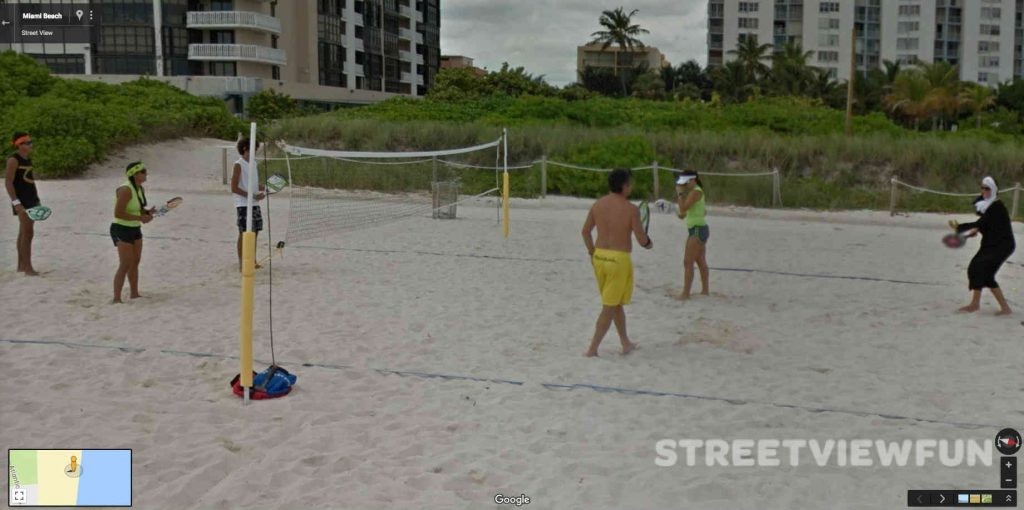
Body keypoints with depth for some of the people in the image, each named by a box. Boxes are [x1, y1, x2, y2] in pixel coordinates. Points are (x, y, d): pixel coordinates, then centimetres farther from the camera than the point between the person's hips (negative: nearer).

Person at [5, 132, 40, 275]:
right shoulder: (13, 160, -13)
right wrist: (16, 202, -25)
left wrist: (36, 198, 20)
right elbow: (8, 182, -18)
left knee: (24, 232, 14)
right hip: (21, 199, -9)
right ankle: (28, 268, -10)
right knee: (28, 233, -11)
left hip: (31, 198, 9)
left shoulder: (26, 159, 14)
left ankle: (21, 265, 21)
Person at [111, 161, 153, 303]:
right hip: (122, 229, -9)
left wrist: (147, 212, -1)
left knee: (135, 262, 17)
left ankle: (134, 293, 31)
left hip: (135, 229, 9)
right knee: (125, 265, -11)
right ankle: (116, 299, -7)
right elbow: (118, 213, -26)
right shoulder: (126, 190, -22)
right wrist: (140, 218, -25)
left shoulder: (141, 189, 7)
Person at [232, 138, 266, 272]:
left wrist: (264, 188, 2)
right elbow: (234, 188, -15)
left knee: (255, 232, 11)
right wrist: (252, 195, -20)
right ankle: (241, 264, 3)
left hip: (255, 204, 7)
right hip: (243, 205, -7)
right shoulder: (238, 165, -10)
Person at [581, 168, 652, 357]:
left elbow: (585, 231, 12)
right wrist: (648, 243, 12)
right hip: (619, 259, -6)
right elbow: (642, 240, -11)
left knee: (616, 303, 20)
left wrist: (592, 251, 26)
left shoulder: (597, 205, 3)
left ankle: (626, 343, 30)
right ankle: (592, 349, 2)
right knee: (609, 308, 2)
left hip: (599, 256, 6)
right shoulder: (631, 209, -13)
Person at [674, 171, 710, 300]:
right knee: (701, 261, 17)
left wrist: (679, 193, -15)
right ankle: (705, 290, 25)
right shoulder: (694, 191, 14)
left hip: (697, 230, -11)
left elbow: (683, 208, -24)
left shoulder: (696, 191, -16)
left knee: (688, 262, -9)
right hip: (698, 229, 11)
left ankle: (685, 293, -7)